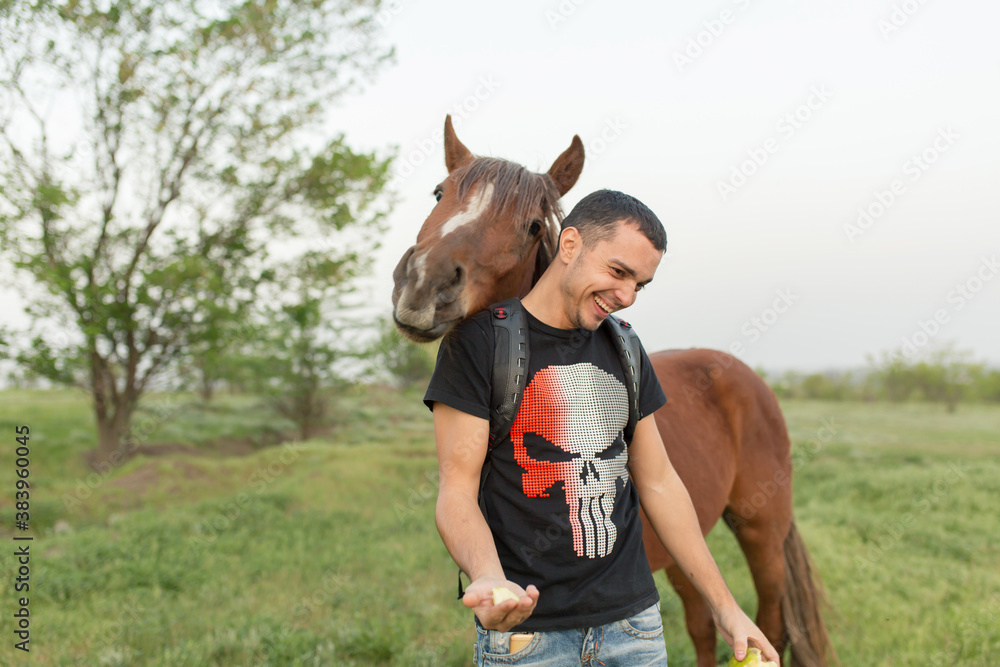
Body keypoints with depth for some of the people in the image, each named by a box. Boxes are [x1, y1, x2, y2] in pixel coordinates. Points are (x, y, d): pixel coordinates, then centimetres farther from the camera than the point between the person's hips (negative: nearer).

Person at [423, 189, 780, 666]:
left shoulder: (623, 349, 10)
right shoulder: (481, 338, -8)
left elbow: (658, 484, 13)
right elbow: (457, 491, -12)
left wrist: (723, 605, 11)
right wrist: (488, 577, -31)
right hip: (528, 625, -5)